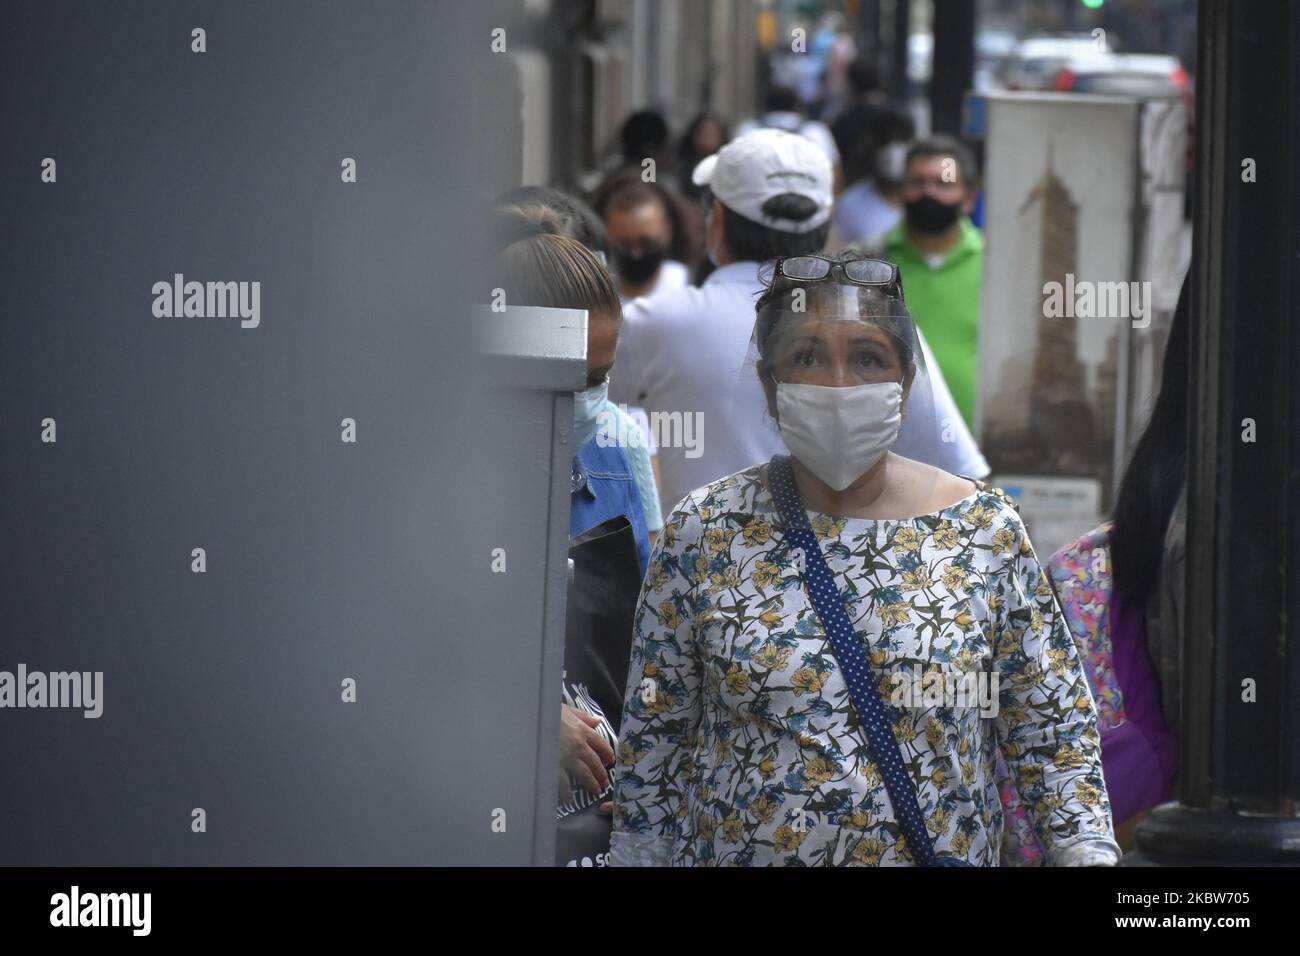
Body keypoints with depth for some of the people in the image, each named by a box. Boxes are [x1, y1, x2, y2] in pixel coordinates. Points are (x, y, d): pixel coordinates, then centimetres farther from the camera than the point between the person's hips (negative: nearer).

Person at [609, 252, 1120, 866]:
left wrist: (1087, 851, -13)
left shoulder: (986, 531, -6)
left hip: (948, 855, 0)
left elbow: (1052, 729, -3)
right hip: (733, 852, 0)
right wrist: (638, 855, -3)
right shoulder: (704, 533, -6)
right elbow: (652, 740, -1)